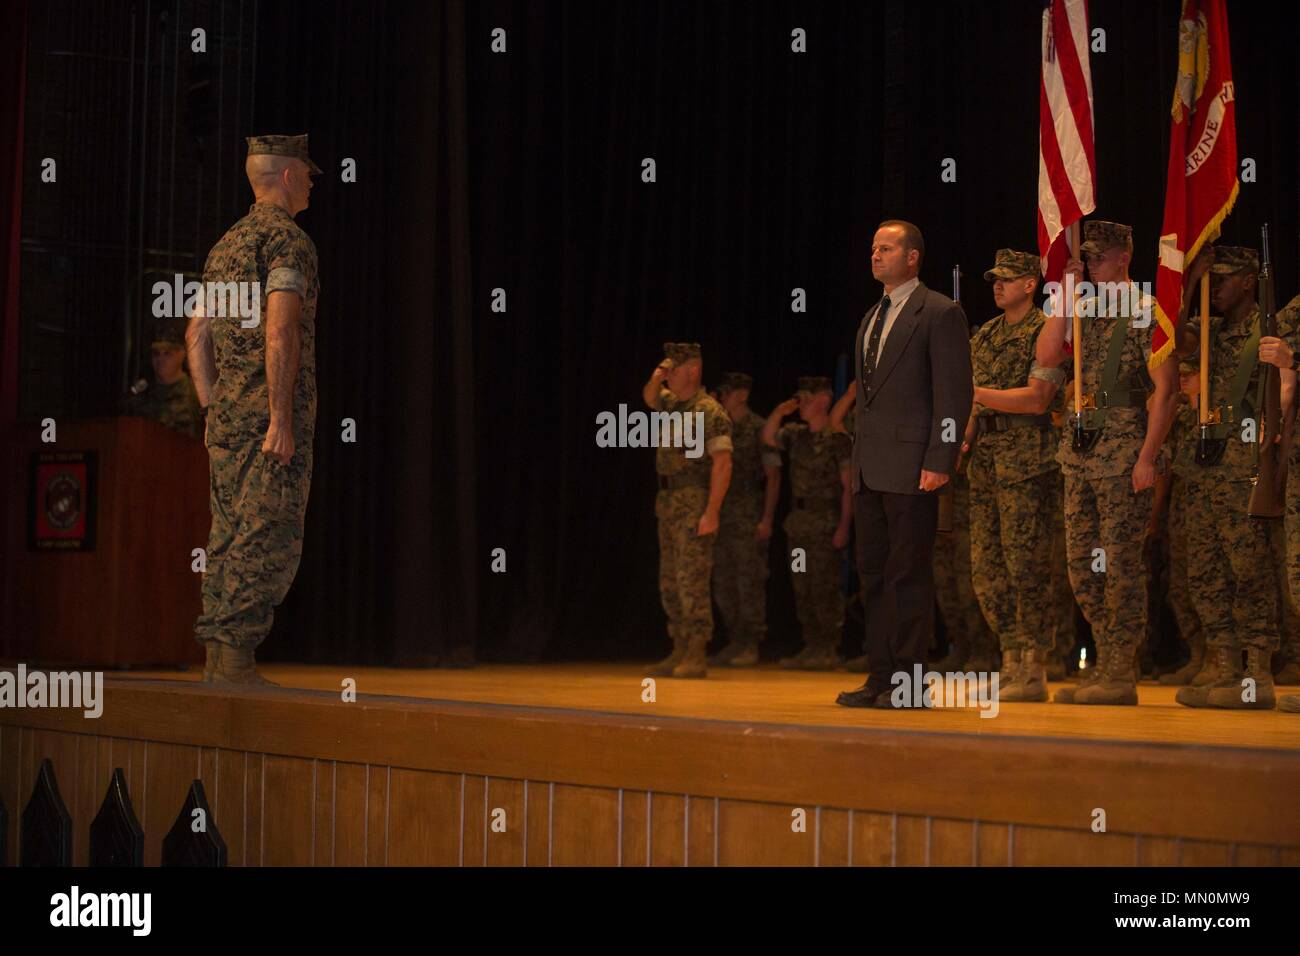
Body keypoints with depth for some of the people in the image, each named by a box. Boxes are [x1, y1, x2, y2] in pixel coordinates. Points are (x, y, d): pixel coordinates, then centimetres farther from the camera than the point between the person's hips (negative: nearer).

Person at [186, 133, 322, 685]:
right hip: (272, 416, -8)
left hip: (227, 417, 8)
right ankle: (235, 657, -12)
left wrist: (213, 412, 20)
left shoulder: (225, 245, 19)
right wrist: (281, 419, -20)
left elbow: (197, 336, 19)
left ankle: (218, 660, 9)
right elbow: (280, 331, -19)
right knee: (270, 541, -8)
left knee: (230, 538, 9)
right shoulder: (288, 240, -8)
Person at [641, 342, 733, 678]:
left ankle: (696, 657, -9)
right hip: (668, 503, 9)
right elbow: (648, 397, 30)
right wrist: (655, 379, 7)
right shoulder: (672, 403, 13)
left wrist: (712, 512, -23)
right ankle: (679, 653, 14)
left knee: (692, 581, -10)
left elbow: (723, 464, -17)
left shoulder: (710, 412, -12)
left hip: (696, 505, -9)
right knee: (670, 583, 10)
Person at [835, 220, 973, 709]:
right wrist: (858, 456, 16)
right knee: (873, 573, 9)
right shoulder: (871, 318, 20)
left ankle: (908, 678, -2)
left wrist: (939, 462, -17)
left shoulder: (941, 313, -5)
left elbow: (954, 392, -11)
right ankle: (881, 676, 13)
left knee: (909, 574, -6)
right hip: (870, 468, 8)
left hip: (911, 466, -8)